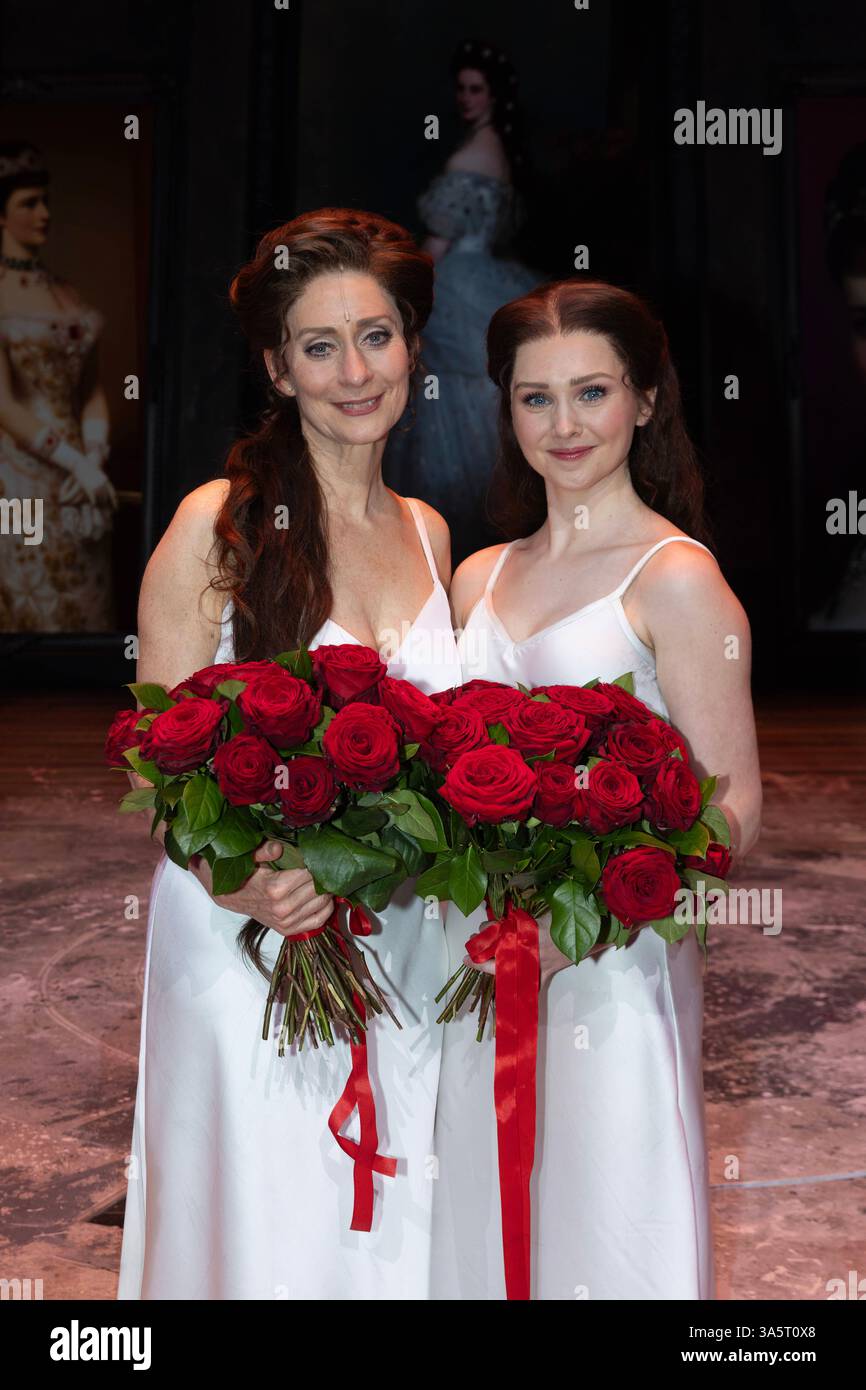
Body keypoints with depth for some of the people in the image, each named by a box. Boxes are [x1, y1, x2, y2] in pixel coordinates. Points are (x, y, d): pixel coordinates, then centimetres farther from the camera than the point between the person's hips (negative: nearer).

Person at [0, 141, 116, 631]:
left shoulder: (68, 293, 13)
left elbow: (94, 389, 9)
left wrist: (96, 459, -7)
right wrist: (77, 463, -15)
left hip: (80, 491, 6)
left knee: (85, 609, 10)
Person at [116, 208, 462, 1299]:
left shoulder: (427, 531, 6)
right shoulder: (216, 524, -11)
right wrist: (241, 884, -26)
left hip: (401, 942, 5)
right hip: (250, 938, -5)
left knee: (390, 1232, 18)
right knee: (263, 1236, 9)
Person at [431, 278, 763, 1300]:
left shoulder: (676, 576, -9)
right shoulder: (478, 578, 10)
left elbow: (733, 807, -12)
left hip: (612, 964, -5)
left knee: (604, 1233, 8)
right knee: (484, 1224, 16)